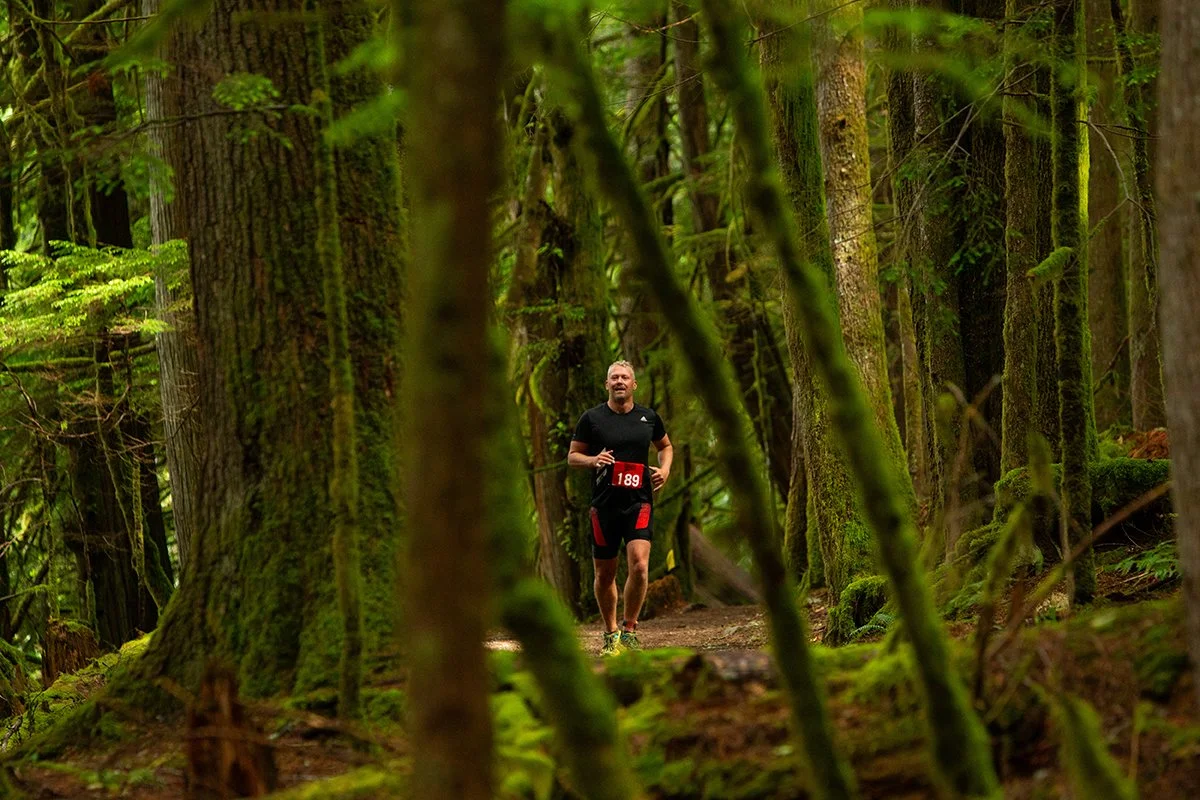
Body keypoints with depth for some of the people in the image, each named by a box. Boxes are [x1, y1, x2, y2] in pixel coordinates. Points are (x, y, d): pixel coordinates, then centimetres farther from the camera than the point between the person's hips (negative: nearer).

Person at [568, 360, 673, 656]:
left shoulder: (649, 418, 8)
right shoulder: (592, 418, 3)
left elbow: (665, 445, 26)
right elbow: (572, 456, 8)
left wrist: (665, 468, 6)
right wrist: (593, 460, -14)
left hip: (639, 502, 0)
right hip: (604, 504, 0)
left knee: (639, 565, -18)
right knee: (605, 574, 6)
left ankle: (629, 630, -5)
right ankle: (610, 633, 24)